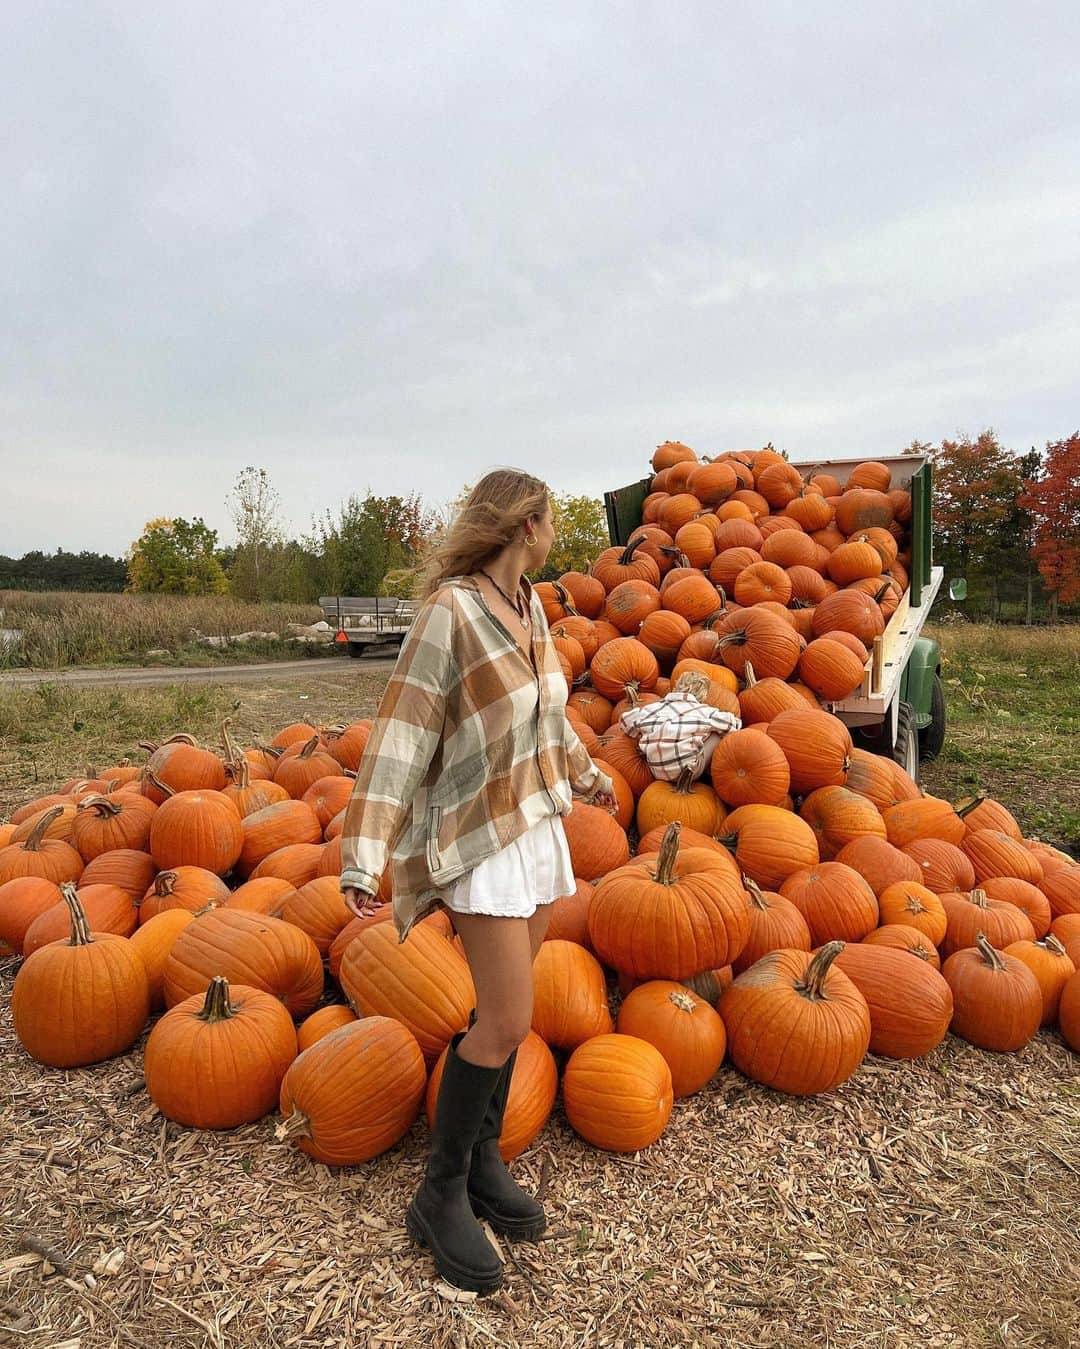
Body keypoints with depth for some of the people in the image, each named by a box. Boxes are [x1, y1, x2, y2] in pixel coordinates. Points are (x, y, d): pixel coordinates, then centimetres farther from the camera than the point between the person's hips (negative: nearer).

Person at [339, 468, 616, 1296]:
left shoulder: (530, 605, 4)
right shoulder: (450, 612, -19)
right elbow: (402, 736, -20)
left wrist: (586, 774, 32)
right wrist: (364, 854, -23)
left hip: (539, 823, 7)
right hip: (480, 835, -7)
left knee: (505, 1012, 15)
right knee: (508, 1022, -4)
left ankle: (483, 1160, 33)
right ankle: (442, 1195, 17)